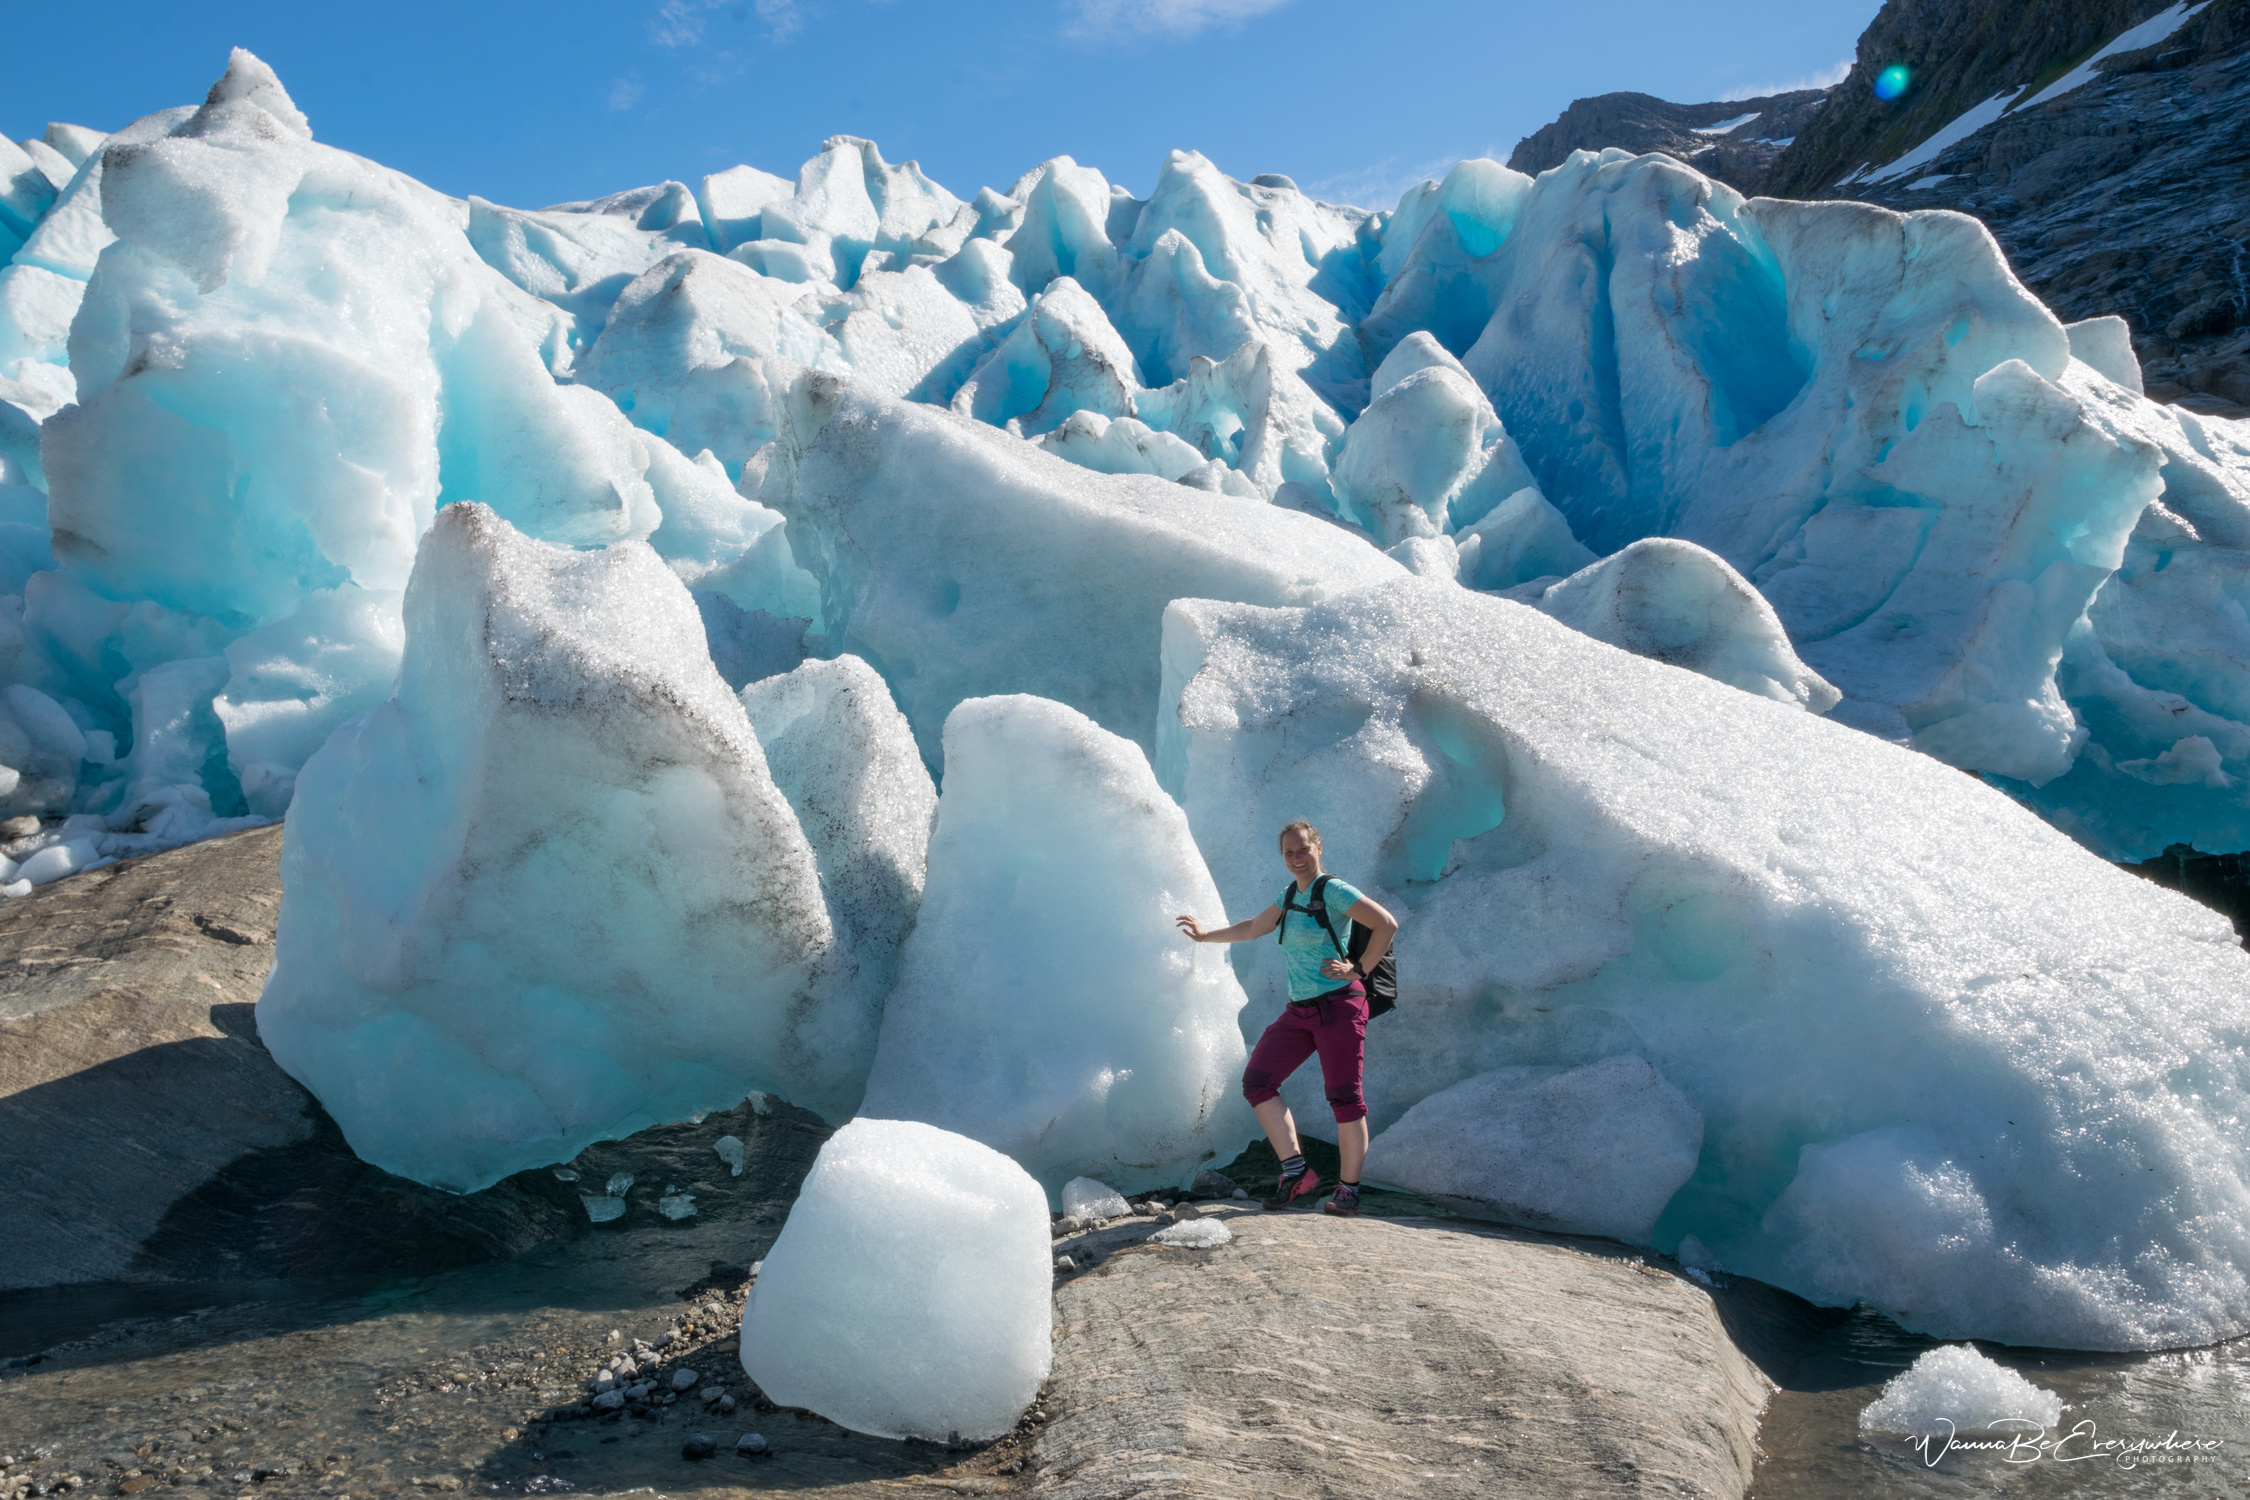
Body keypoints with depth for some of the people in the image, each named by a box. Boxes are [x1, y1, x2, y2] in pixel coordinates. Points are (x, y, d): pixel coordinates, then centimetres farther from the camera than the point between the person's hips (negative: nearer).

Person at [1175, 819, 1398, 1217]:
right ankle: (1297, 1173, 1)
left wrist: (1359, 969, -12)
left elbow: (1387, 924, -15)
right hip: (1299, 1010, 8)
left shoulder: (1333, 891, -9)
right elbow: (1254, 927, 30)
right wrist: (1207, 935, 36)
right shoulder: (1291, 895, 15)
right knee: (1256, 1081, -3)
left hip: (1338, 1006, -8)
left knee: (1344, 1096, -4)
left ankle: (1349, 1190, 9)